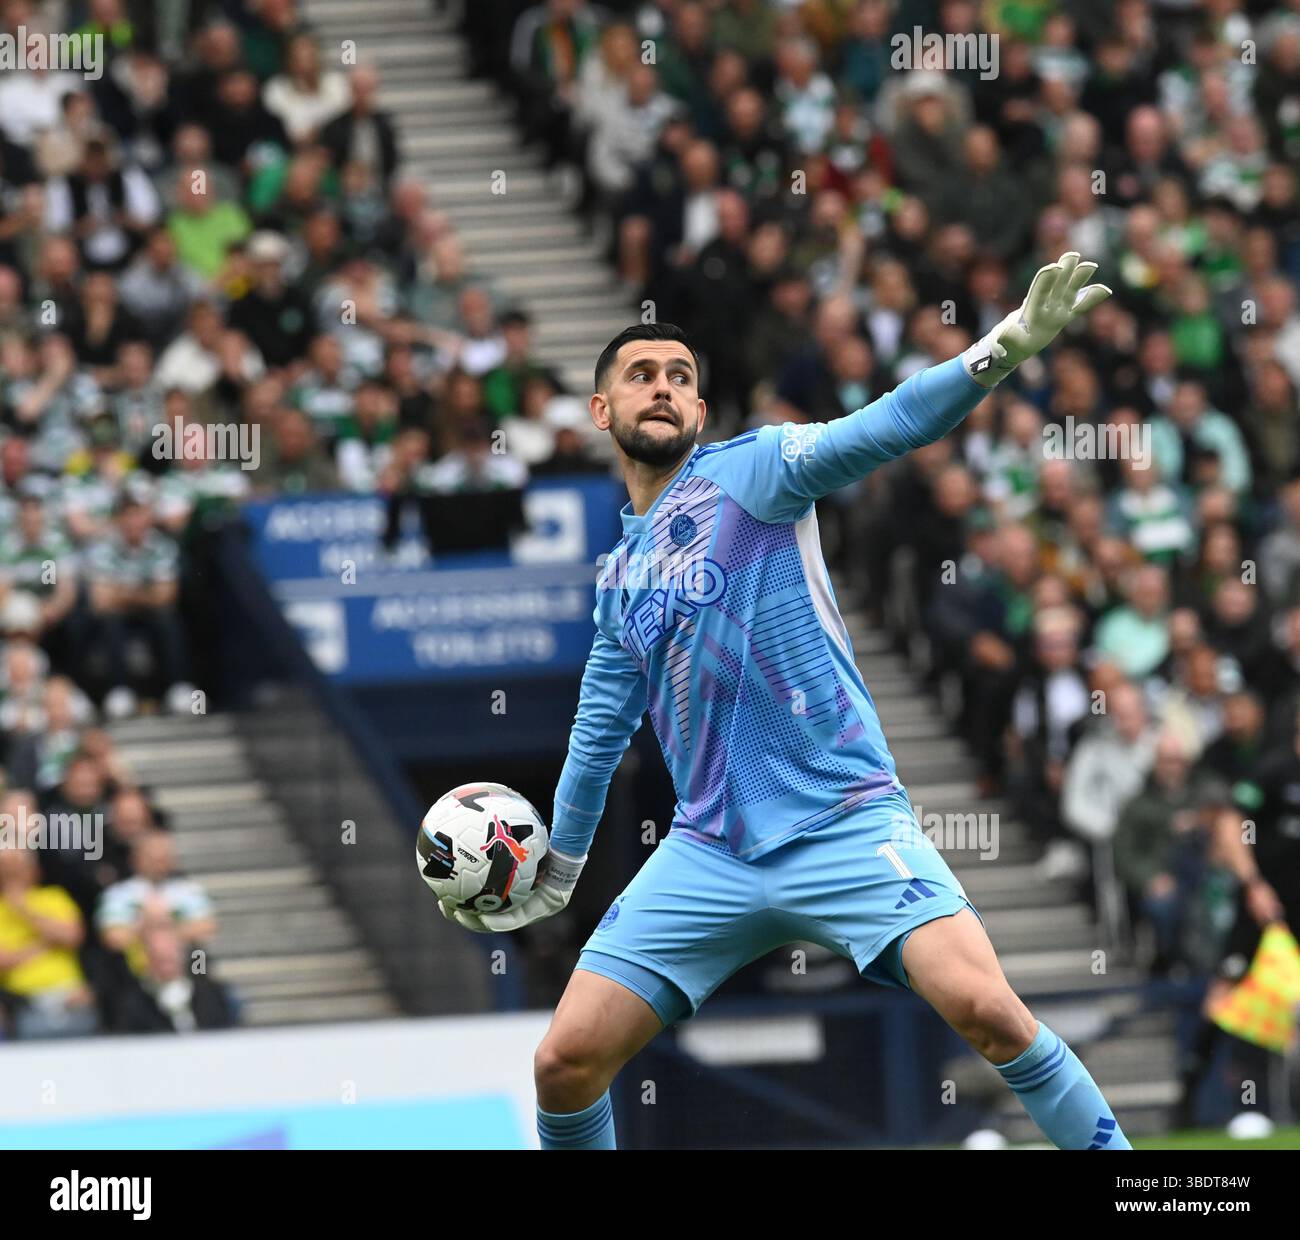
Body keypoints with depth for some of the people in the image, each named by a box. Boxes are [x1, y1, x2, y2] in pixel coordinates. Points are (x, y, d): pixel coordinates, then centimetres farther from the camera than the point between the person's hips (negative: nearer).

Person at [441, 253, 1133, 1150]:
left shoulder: (750, 469, 0)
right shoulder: (618, 578, 18)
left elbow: (883, 428, -17)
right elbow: (602, 727, 32)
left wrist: (1004, 348, -35)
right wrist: (557, 868, 40)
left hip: (845, 825, -5)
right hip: (709, 856, 5)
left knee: (982, 1005, -26)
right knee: (566, 1063, -2)